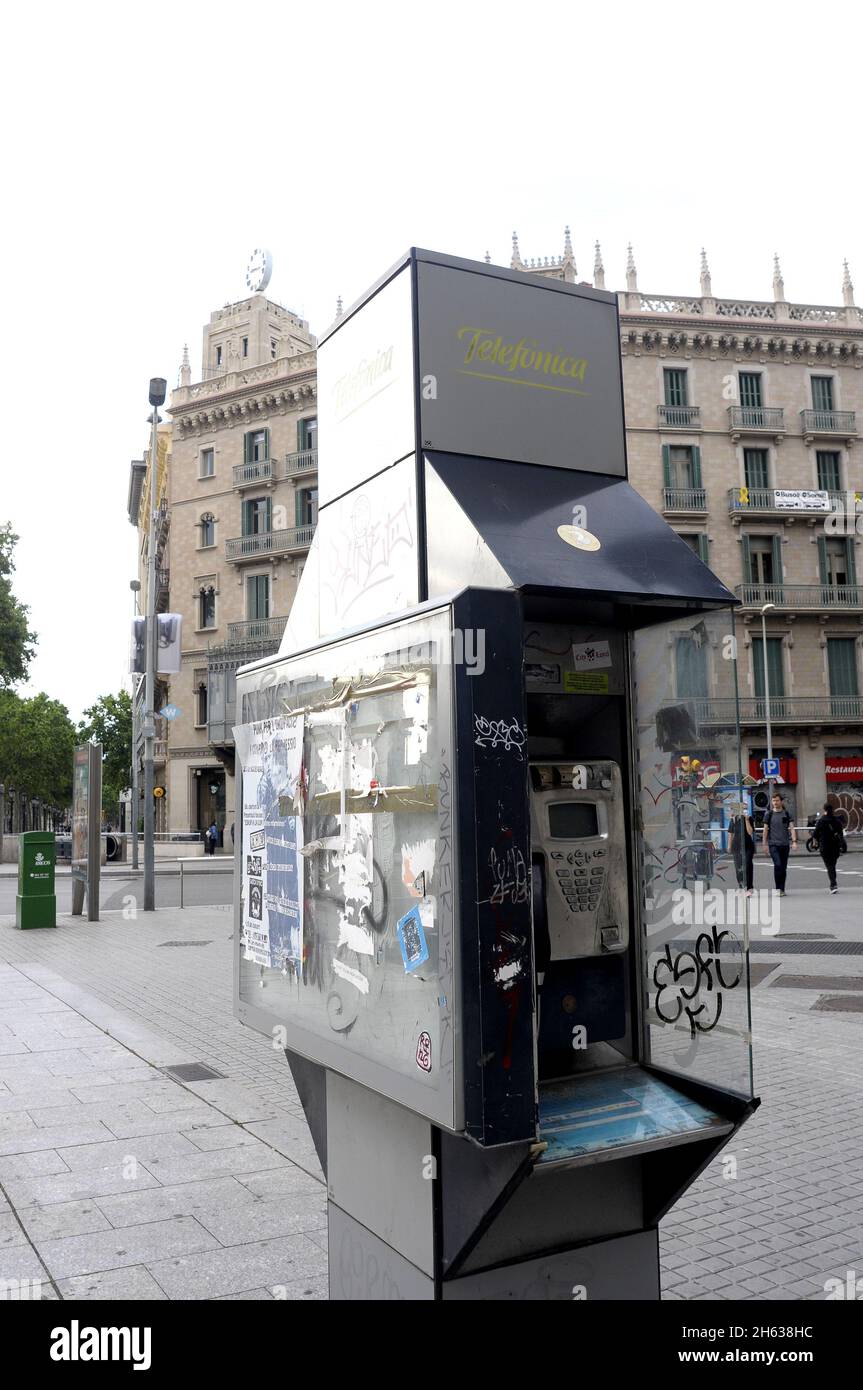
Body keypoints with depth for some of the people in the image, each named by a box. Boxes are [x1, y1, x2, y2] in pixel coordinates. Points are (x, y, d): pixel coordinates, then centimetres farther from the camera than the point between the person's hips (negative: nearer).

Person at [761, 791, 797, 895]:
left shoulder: (786, 814, 7)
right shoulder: (769, 814, 4)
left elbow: (792, 828, 1)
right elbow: (765, 830, 6)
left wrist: (794, 841, -12)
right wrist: (765, 844, 1)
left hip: (785, 844, 2)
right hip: (773, 844, -2)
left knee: (783, 867, 6)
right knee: (777, 865, -17)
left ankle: (782, 890, 16)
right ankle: (778, 889, -9)